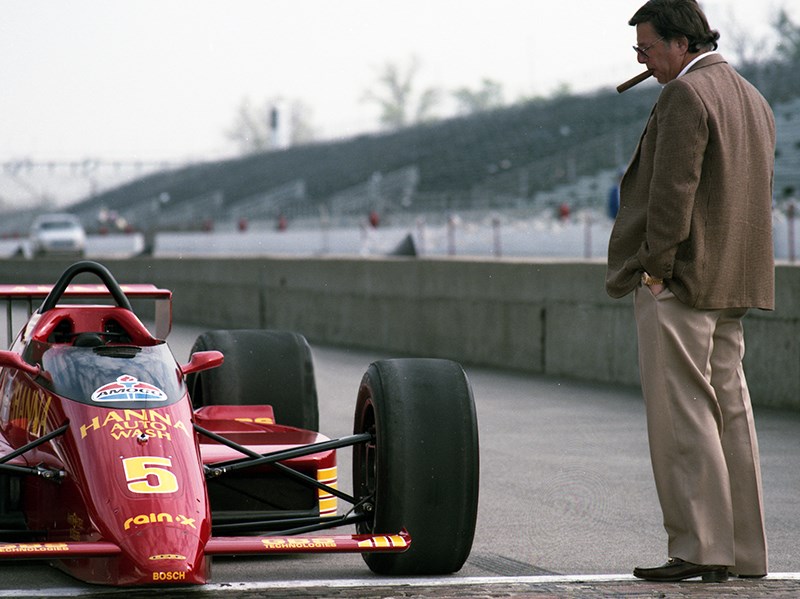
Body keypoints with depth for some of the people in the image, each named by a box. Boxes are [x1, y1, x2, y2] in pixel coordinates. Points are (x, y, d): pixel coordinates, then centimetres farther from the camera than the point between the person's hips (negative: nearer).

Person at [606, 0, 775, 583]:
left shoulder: (685, 95, -12)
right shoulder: (752, 98, 17)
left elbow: (673, 190, -19)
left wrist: (654, 269, -15)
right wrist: (731, 267, 18)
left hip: (677, 281, -9)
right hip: (731, 284, 9)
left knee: (683, 417, -7)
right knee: (729, 411, 9)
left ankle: (698, 547, -8)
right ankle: (742, 550, 12)